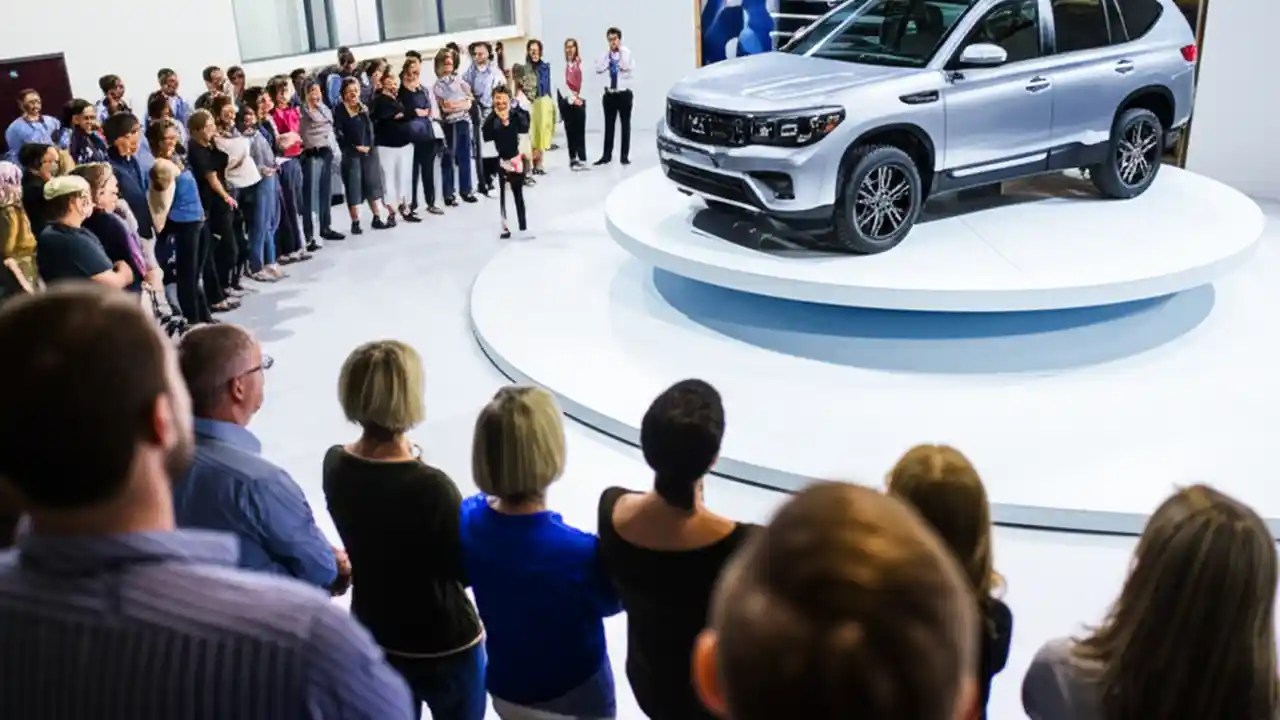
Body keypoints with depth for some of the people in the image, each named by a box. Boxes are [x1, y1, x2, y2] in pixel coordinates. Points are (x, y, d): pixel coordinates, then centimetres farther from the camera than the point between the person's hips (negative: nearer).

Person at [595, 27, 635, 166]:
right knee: (609, 126, 8)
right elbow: (598, 69, -9)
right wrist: (608, 54, -10)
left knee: (625, 125, 6)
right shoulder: (605, 55, 5)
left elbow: (630, 69, -17)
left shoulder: (627, 53, -4)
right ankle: (607, 155, 14)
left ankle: (625, 156, 13)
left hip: (624, 94, -3)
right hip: (609, 95, 3)